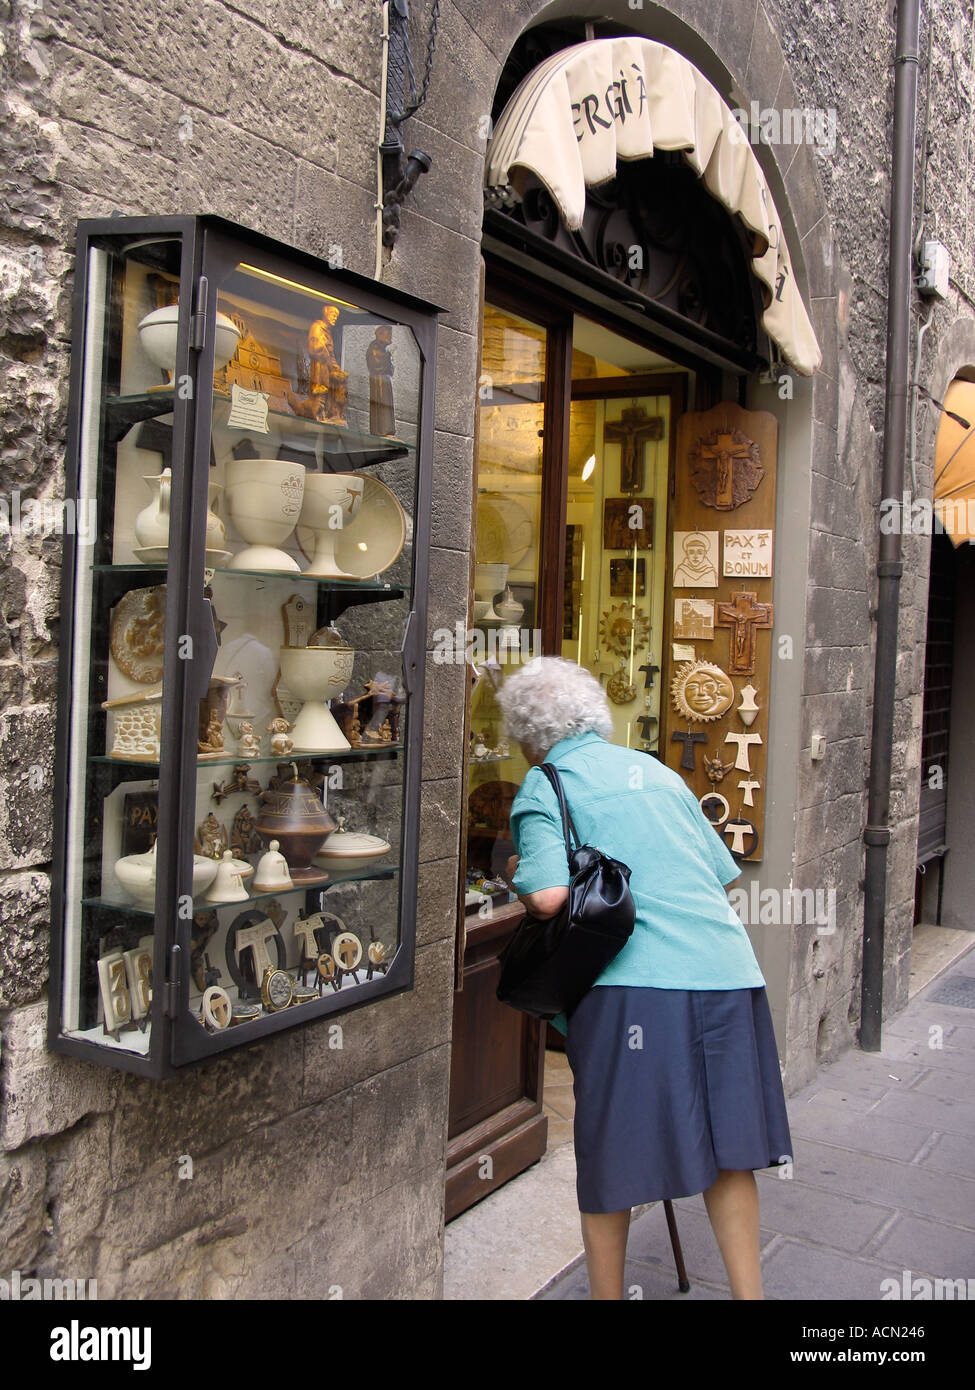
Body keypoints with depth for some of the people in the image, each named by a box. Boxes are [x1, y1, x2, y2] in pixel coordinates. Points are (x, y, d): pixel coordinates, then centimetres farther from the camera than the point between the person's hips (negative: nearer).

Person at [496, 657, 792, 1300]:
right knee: (728, 1151, 17)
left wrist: (518, 874, 7)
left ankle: (607, 1293, 24)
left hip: (639, 978, -5)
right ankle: (749, 1291, 26)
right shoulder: (657, 770, 20)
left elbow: (548, 895, -14)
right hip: (728, 972, 6)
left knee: (610, 1158, 10)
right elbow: (724, 874, 22)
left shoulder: (544, 784, 2)